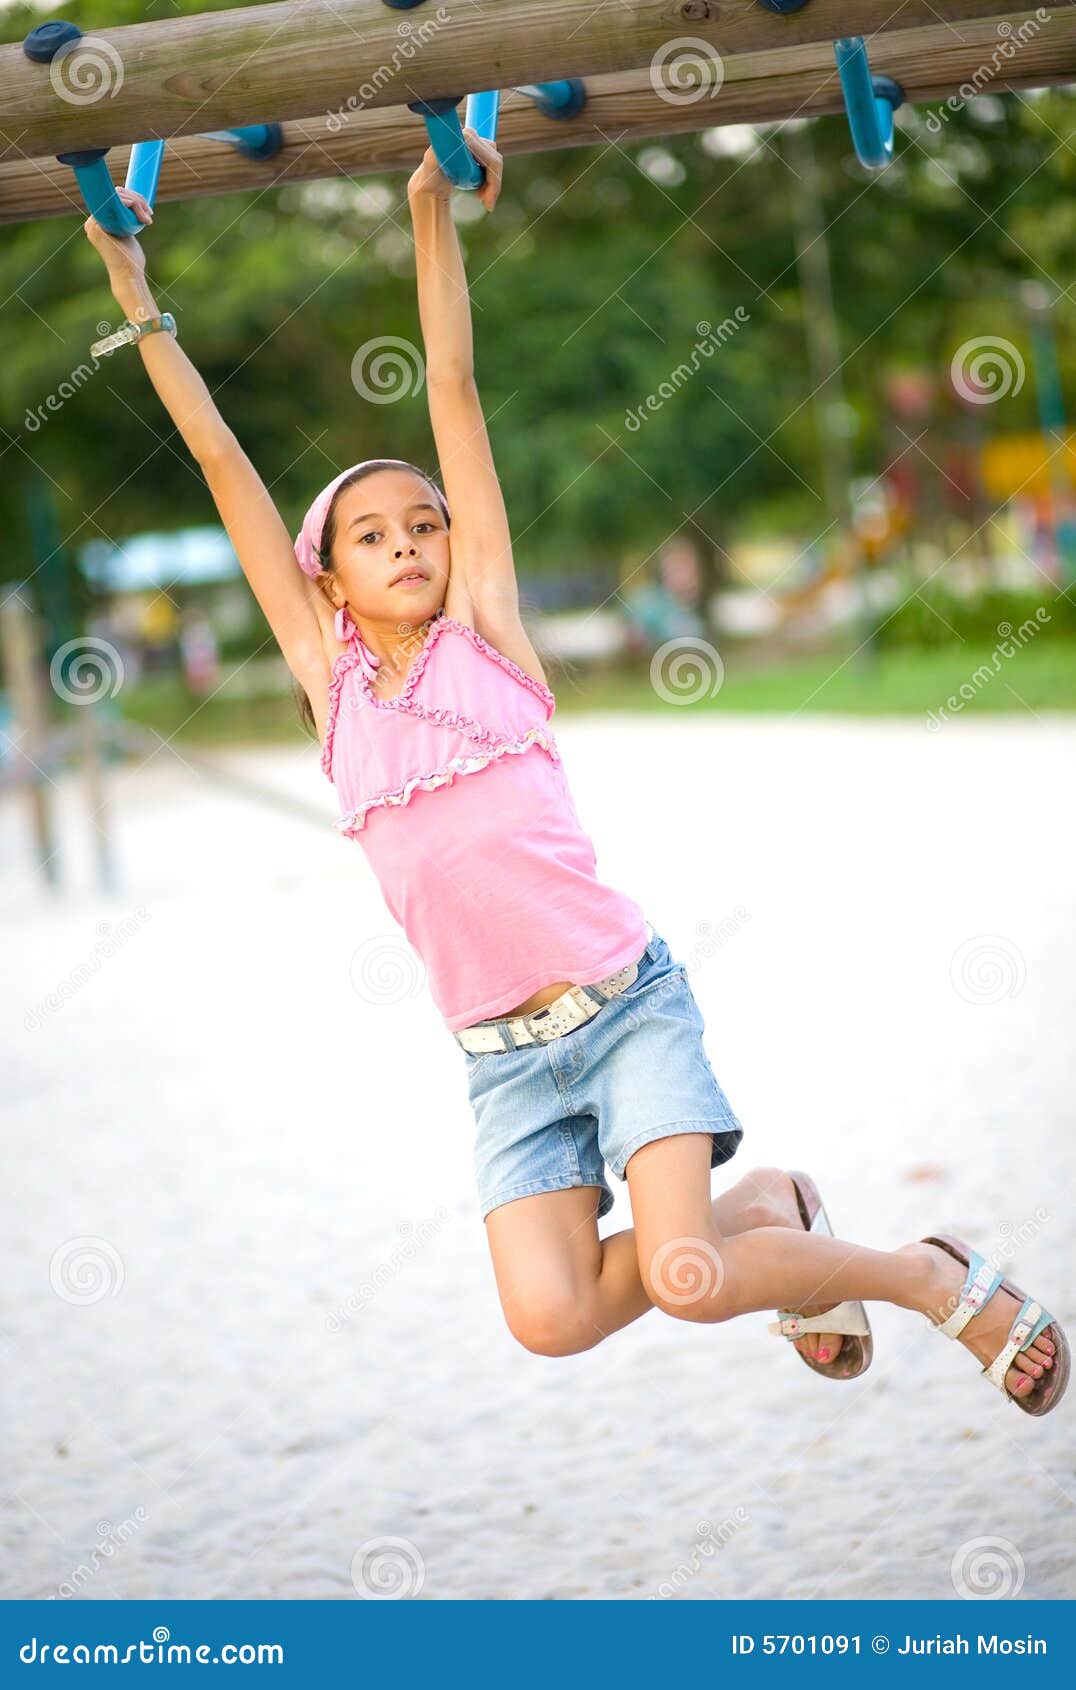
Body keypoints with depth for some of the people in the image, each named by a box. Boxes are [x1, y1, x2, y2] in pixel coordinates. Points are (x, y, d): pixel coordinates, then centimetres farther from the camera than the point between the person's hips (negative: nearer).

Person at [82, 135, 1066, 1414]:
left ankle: (940, 1280, 10)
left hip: (626, 1000, -3)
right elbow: (221, 460, 8)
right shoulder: (328, 678, 7)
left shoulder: (484, 635, 1)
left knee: (683, 1281, -17)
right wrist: (137, 300, 10)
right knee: (553, 1320, -13)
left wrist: (433, 209, -1)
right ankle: (766, 1212, 15)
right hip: (502, 1057, 3)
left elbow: (454, 389, -1)